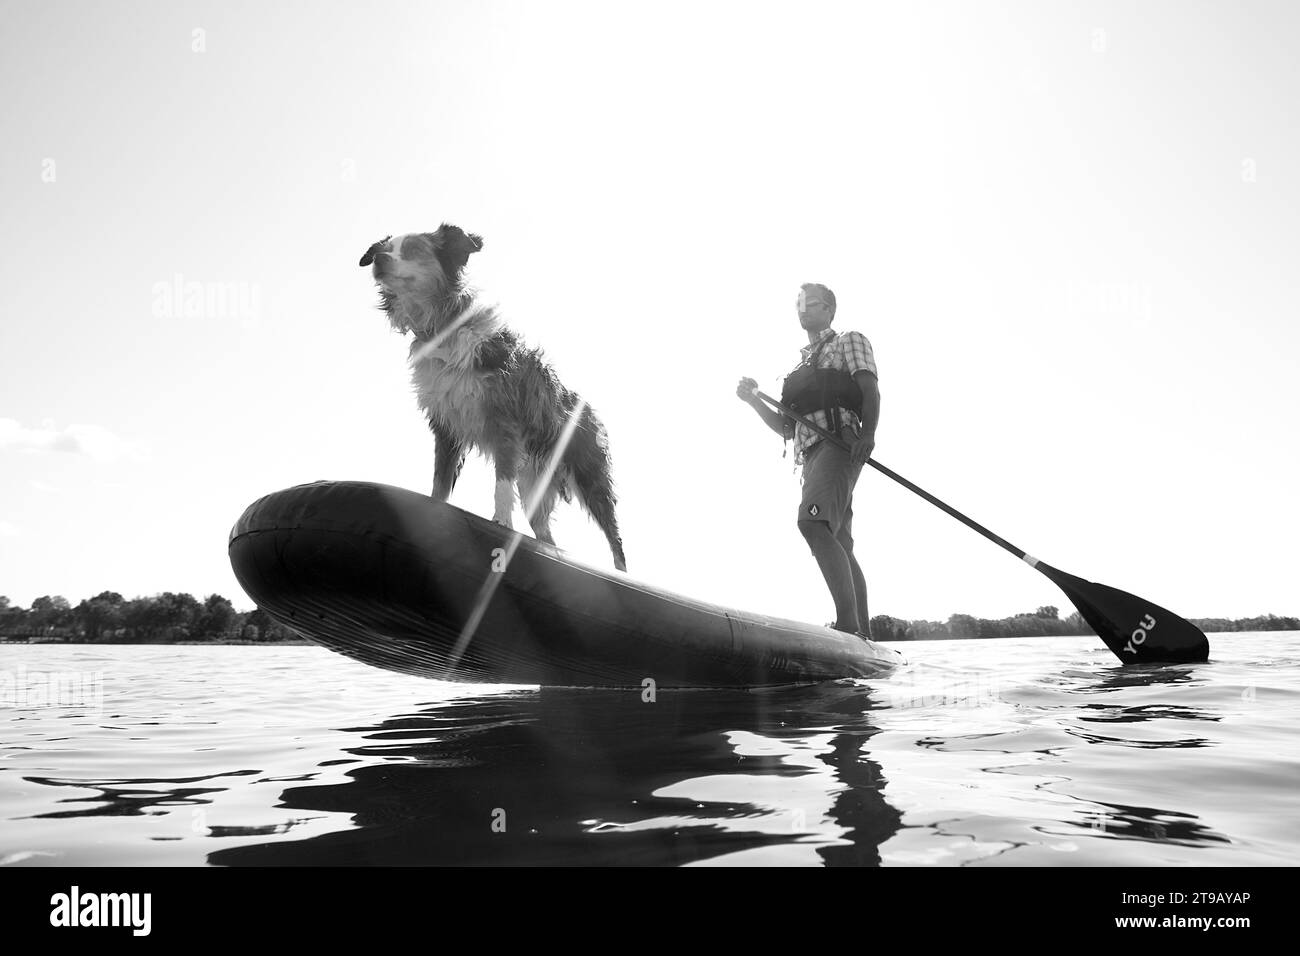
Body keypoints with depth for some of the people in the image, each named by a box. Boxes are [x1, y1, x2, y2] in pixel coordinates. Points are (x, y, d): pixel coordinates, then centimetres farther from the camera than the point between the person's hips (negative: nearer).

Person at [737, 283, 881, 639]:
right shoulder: (800, 364, 32)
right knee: (840, 548, 6)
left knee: (812, 520, -30)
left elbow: (870, 391, -3)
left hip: (840, 443, -8)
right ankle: (864, 637, 11)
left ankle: (849, 626, -36)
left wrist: (867, 433, -22)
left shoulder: (850, 342, 14)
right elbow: (786, 427, 26)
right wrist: (753, 400, 10)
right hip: (811, 454, 8)